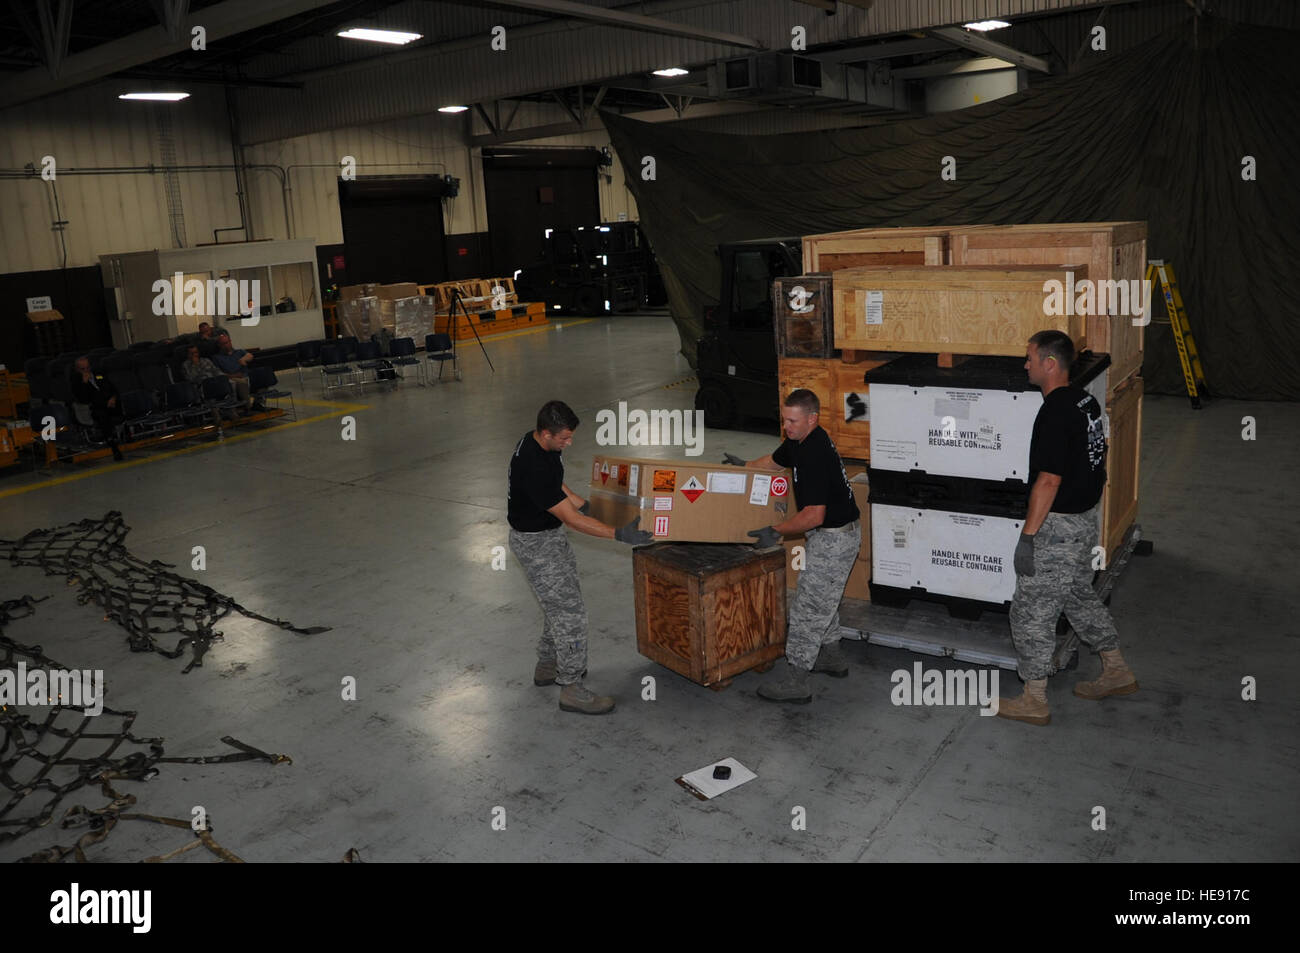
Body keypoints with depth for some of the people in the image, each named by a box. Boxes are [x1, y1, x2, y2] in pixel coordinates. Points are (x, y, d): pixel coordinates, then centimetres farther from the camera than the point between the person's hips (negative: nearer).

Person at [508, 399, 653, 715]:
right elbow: (571, 518, -31)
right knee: (570, 610, -4)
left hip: (552, 533, 10)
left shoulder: (540, 441, -4)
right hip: (535, 543, -10)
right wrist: (619, 535, -32)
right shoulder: (532, 467, -34)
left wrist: (585, 504, 19)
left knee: (561, 601, 21)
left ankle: (548, 665, 37)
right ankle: (571, 689, 7)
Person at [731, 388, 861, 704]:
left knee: (809, 605, -4)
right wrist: (744, 466, 29)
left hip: (834, 538, -11)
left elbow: (814, 515, -27)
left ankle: (795, 680, 3)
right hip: (836, 533, 11)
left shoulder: (814, 454, -28)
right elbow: (774, 461, 26)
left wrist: (776, 531, -18)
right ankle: (831, 656, 40)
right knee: (824, 597, 24)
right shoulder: (799, 441, 4)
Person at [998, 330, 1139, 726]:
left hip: (1058, 526, -10)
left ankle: (1034, 701, 11)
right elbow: (1098, 460, 16)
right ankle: (1117, 672, 37)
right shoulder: (1086, 401, 7)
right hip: (1086, 519, 10)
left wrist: (1027, 537, -22)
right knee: (1079, 596, 26)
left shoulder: (1055, 412, -23)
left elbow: (1048, 480, -26)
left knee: (1031, 612, 1)